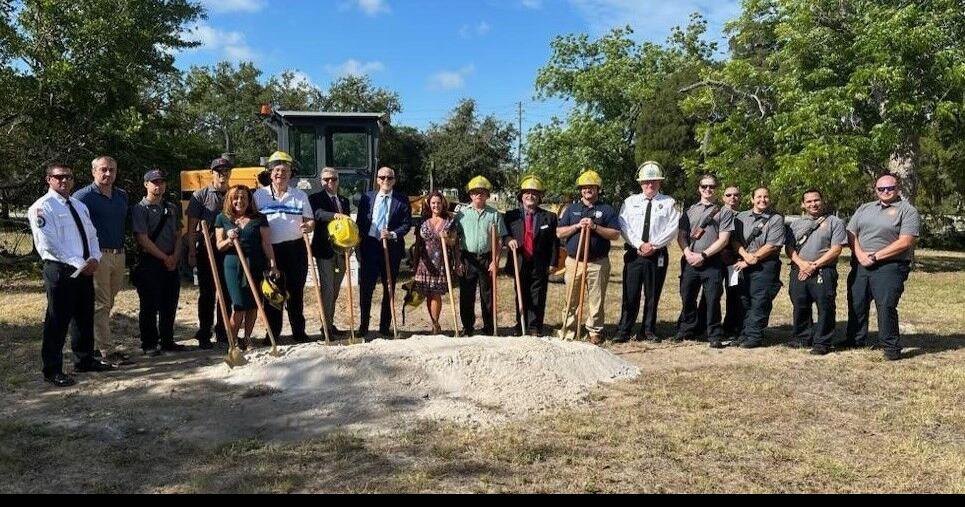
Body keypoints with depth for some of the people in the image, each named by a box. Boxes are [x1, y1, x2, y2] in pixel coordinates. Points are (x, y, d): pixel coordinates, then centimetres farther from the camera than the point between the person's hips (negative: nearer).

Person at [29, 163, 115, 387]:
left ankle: (85, 360, 28)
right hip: (60, 270, -7)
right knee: (58, 321, -1)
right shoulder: (42, 207, -8)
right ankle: (53, 370, 8)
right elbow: (49, 243, -16)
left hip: (85, 269, 8)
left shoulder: (79, 206, 17)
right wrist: (79, 264, -18)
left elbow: (92, 235, 15)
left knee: (85, 316, 15)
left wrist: (94, 258, -4)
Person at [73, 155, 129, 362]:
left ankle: (96, 345, 25)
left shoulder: (122, 196, 13)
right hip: (97, 256, -7)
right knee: (100, 305, -2)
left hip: (119, 255, 7)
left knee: (107, 304, 13)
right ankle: (108, 350, 1)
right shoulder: (82, 196, -7)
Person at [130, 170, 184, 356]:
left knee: (170, 305, 10)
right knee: (150, 306, 0)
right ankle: (149, 344, 9)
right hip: (149, 262, -5)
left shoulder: (172, 208, 14)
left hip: (171, 262, 5)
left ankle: (168, 341, 20)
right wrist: (165, 258, -10)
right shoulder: (139, 209, -4)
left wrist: (175, 256, -3)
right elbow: (143, 240, -11)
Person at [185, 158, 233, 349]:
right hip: (206, 250, -2)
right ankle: (204, 334, 10)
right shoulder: (200, 195, 1)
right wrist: (191, 252, -8)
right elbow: (192, 226, -1)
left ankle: (223, 332, 17)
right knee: (207, 293, 3)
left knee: (227, 293, 7)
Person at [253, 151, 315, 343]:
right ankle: (273, 333, 13)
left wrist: (309, 226, -11)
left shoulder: (300, 195, 11)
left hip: (295, 248, 1)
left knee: (296, 291, 5)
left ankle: (298, 332, 13)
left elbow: (310, 220, 13)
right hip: (270, 249, -1)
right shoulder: (259, 195, 7)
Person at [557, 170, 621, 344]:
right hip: (574, 261, 2)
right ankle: (568, 331, 14)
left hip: (598, 263, -2)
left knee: (596, 300, 2)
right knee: (571, 300, 6)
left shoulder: (607, 209, 6)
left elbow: (615, 234, -3)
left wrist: (595, 227, -15)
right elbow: (559, 233, 6)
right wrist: (577, 226, -9)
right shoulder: (571, 208, 12)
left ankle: (595, 331, 11)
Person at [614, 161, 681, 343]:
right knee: (630, 294, -1)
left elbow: (672, 229, -3)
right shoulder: (630, 201, 10)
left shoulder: (669, 203, 6)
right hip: (633, 253, 0)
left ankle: (648, 331, 16)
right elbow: (624, 227, 0)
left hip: (658, 254, 0)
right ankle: (624, 331, 6)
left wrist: (654, 245, -12)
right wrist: (640, 245, -11)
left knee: (653, 294, 6)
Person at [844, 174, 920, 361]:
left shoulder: (908, 211, -1)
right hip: (860, 266, 5)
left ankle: (891, 347, 4)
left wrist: (874, 256, -13)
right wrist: (860, 255, -8)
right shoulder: (864, 208, 17)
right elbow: (851, 234, 10)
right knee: (856, 304, 9)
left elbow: (905, 242, -11)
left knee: (886, 306, -8)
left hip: (889, 266, -5)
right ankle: (856, 340, 23)